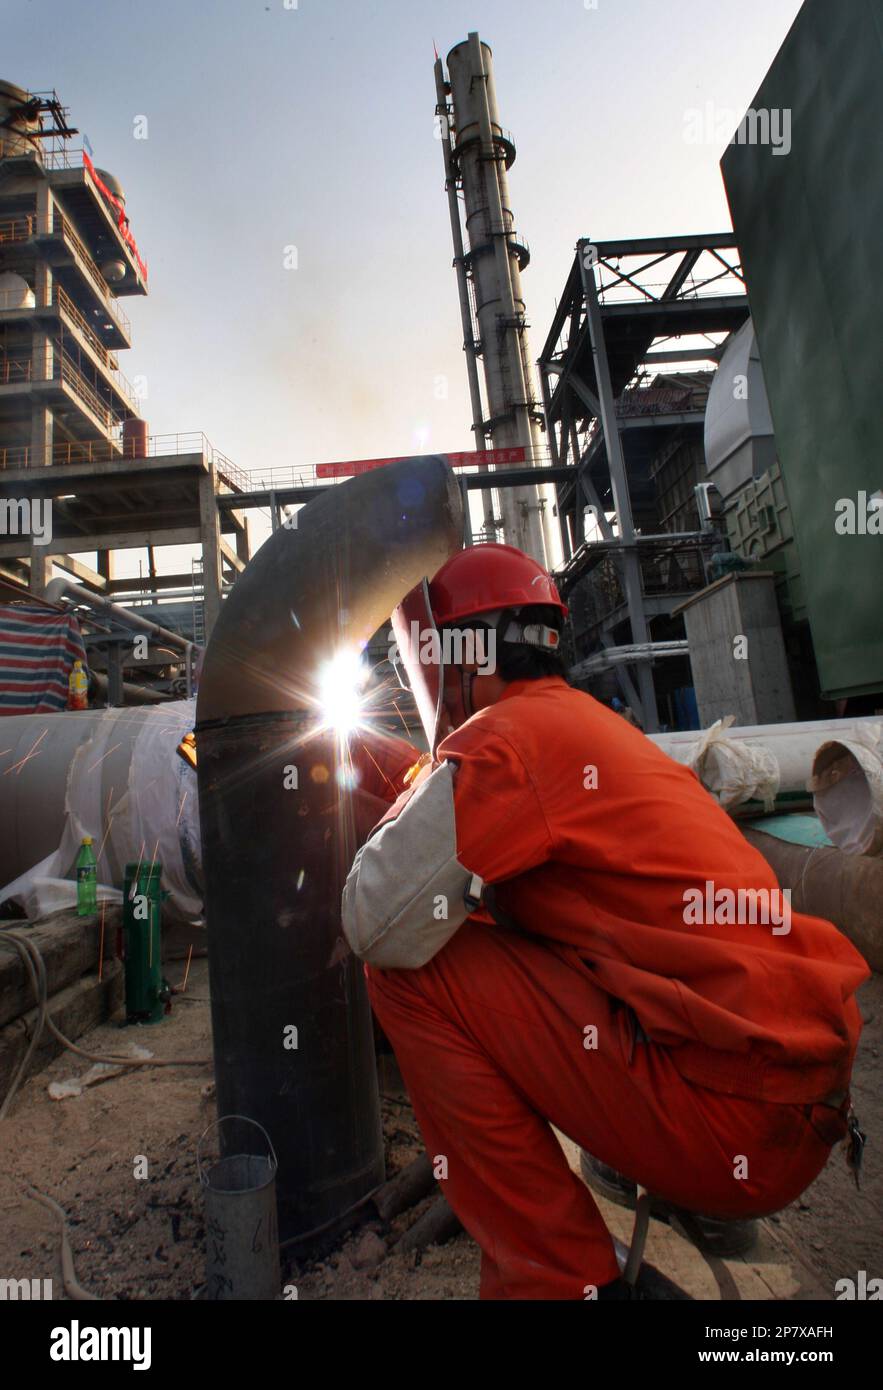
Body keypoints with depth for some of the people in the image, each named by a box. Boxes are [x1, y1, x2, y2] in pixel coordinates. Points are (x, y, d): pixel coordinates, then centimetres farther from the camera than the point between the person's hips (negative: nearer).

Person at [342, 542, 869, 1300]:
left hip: (735, 1117, -9)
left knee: (409, 972, -9)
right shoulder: (588, 722, 13)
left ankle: (552, 1278, 4)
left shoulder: (506, 733, -15)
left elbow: (379, 928, -16)